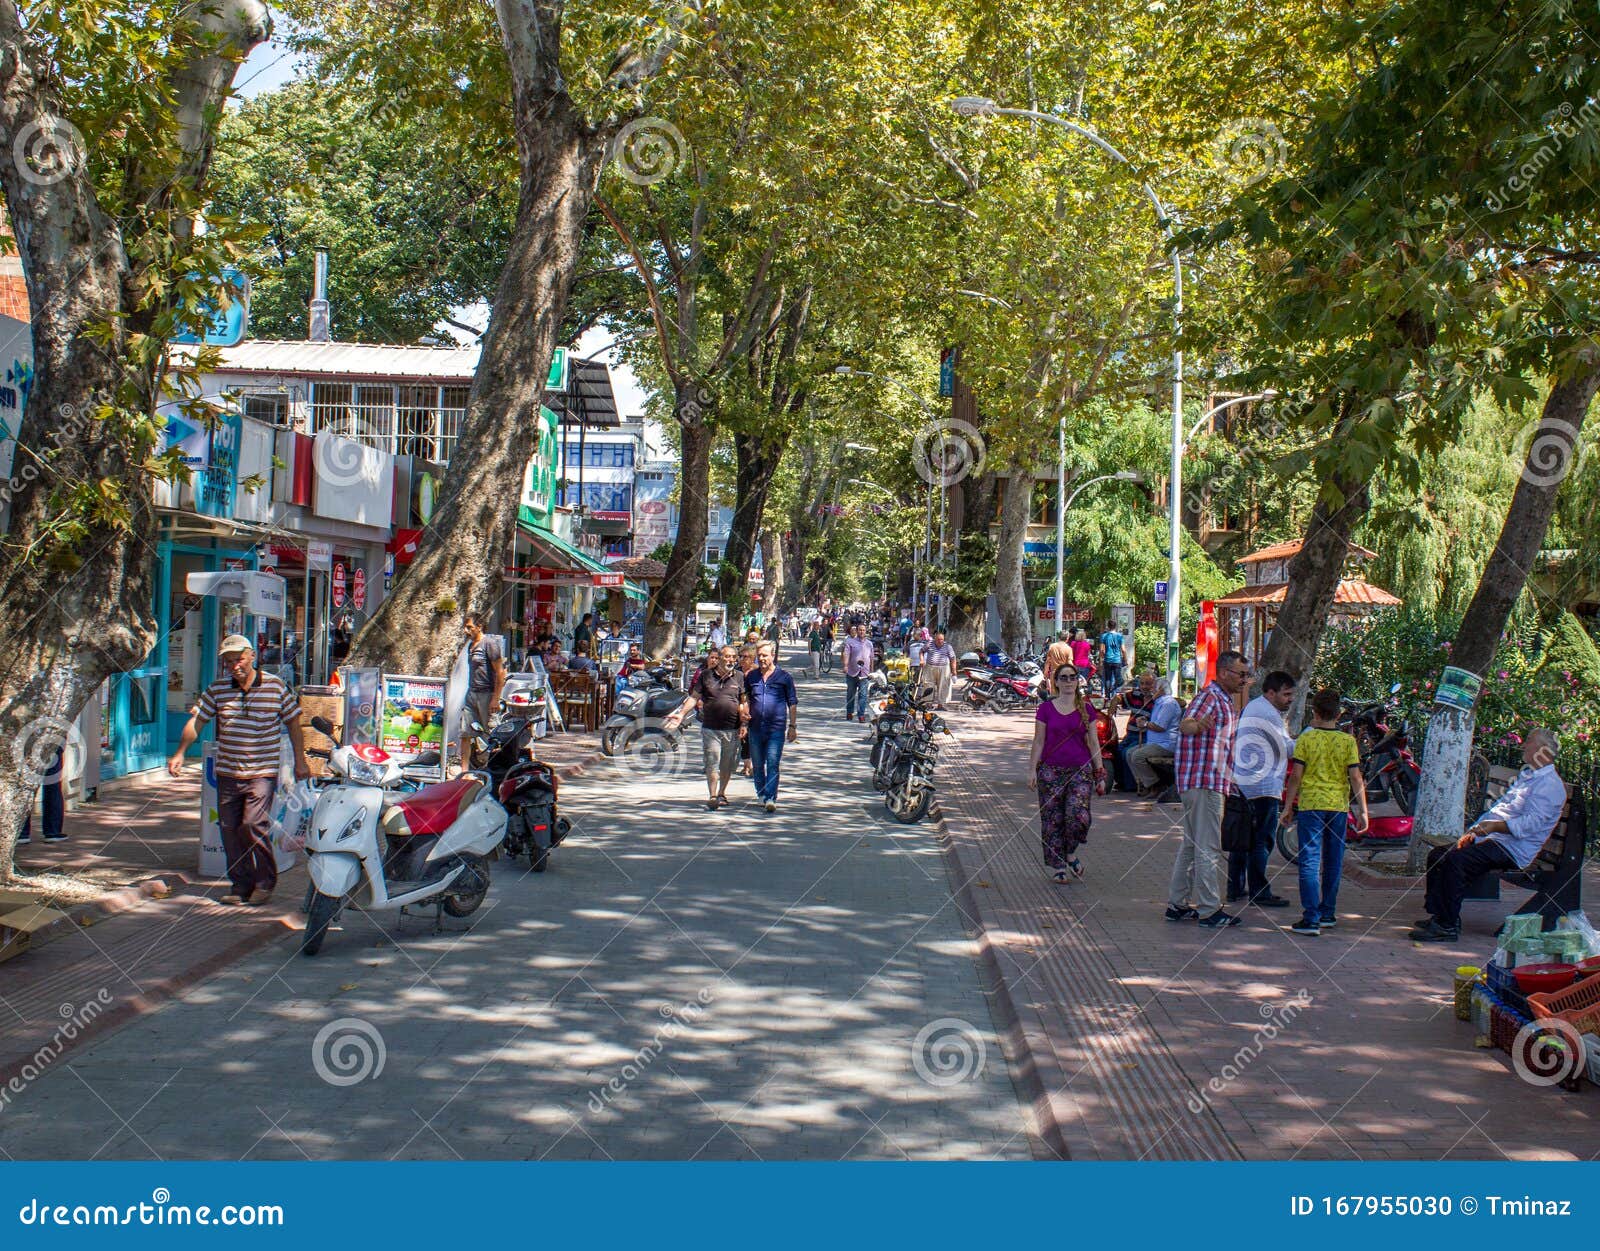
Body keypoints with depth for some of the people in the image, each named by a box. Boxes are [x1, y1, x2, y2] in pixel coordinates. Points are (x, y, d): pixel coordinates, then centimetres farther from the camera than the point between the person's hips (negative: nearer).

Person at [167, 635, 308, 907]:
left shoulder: (276, 686, -2)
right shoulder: (217, 690, 4)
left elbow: (292, 723, 6)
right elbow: (196, 721, 4)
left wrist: (300, 761, 6)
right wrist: (179, 754, -8)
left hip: (262, 773, -4)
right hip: (227, 773, 4)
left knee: (254, 825, -15)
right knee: (229, 829, 6)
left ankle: (265, 883, 2)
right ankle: (241, 884, 20)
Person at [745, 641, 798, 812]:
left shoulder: (784, 677, 2)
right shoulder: (751, 676, 10)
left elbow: (792, 704, 6)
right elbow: (745, 699, 18)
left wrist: (792, 726, 2)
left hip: (776, 727, -4)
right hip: (755, 727, 4)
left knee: (772, 764, -11)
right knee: (757, 764, 11)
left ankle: (770, 798, -15)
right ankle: (761, 794, 25)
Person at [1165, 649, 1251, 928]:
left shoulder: (1225, 701, 18)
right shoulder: (1209, 697, -13)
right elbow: (1185, 725, -33)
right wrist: (1197, 725, -55)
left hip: (1212, 782, 11)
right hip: (1204, 782, -11)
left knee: (1191, 844, 14)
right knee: (1208, 848, -8)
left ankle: (1177, 904, 21)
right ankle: (1208, 910, -5)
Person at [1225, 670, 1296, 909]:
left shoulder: (1251, 707, 18)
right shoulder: (1267, 713, -14)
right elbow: (1287, 748, -13)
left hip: (1241, 784, 10)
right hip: (1262, 787, -10)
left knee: (1242, 839, 14)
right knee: (1261, 840, -6)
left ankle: (1235, 889, 18)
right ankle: (1259, 893, -3)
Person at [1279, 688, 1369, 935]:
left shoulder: (1306, 738, -3)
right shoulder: (1348, 741, 1)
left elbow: (1296, 776, -4)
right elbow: (1356, 778, -1)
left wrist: (1288, 806, 4)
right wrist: (1362, 810, 4)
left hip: (1310, 804, -2)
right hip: (1339, 806, 3)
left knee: (1309, 861, -4)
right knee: (1333, 862, 16)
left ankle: (1311, 919, -12)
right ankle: (1327, 913, 25)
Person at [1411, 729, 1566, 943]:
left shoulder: (1549, 784, -7)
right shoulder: (1526, 776, 26)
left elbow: (1532, 822, -21)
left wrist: (1495, 826, -31)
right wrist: (1473, 830, 13)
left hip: (1513, 849, -10)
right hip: (1491, 838, 10)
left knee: (1456, 860, -29)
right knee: (1437, 855, -1)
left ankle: (1448, 927, -25)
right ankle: (1439, 915, 1)